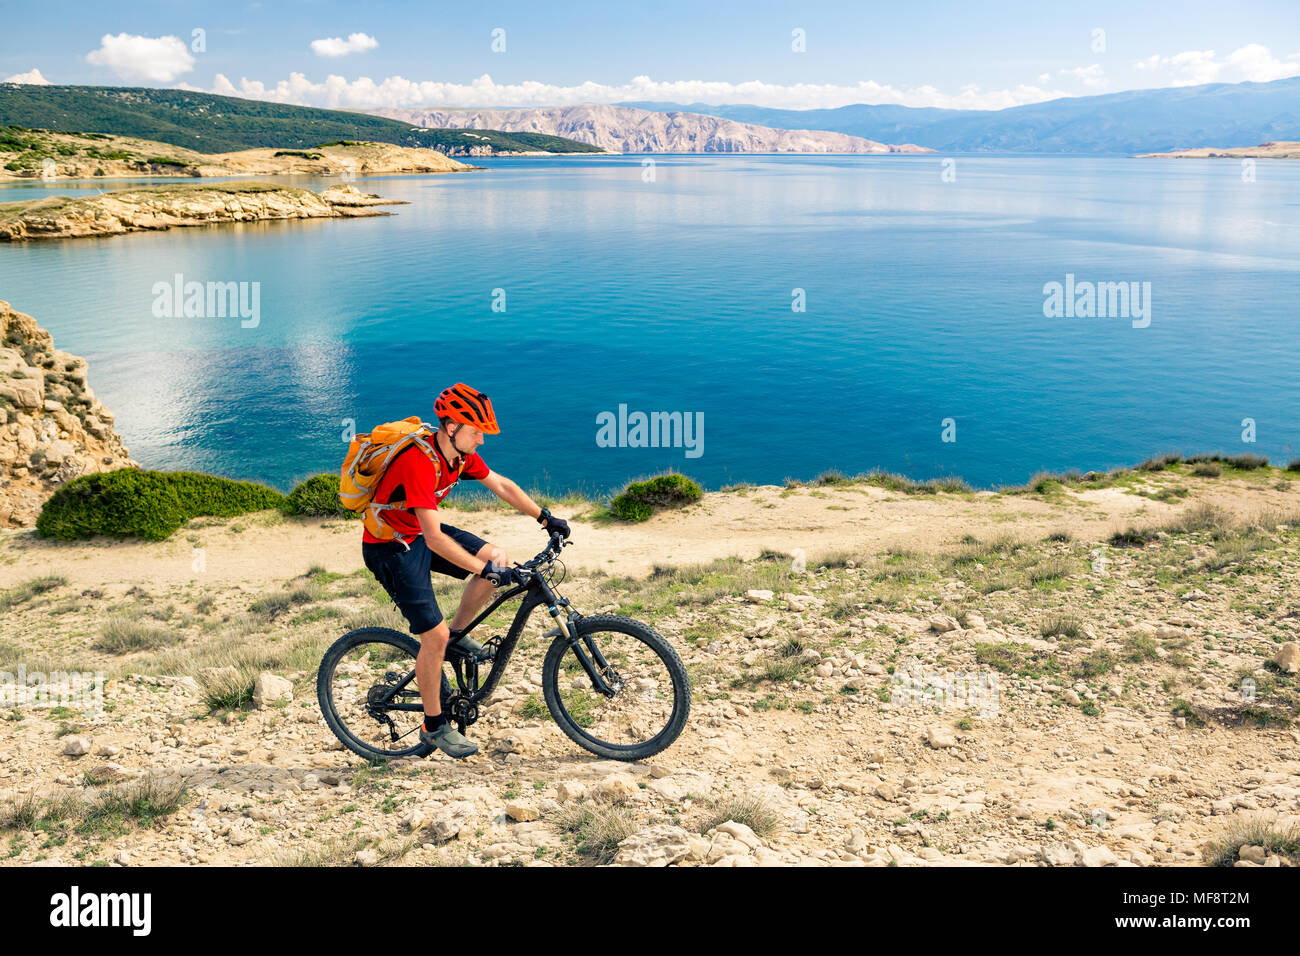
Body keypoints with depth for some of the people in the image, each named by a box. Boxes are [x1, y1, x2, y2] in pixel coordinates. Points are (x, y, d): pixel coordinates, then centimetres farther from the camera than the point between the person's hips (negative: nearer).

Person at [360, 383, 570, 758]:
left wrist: (546, 518, 3)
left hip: (419, 532, 8)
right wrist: (486, 571, -38)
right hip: (390, 547, -8)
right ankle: (434, 725, 9)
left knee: (497, 558, -7)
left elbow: (501, 485, 7)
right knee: (435, 635, -10)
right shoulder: (420, 463, -33)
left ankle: (458, 633, 12)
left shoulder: (461, 453, -7)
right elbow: (435, 539, -38)